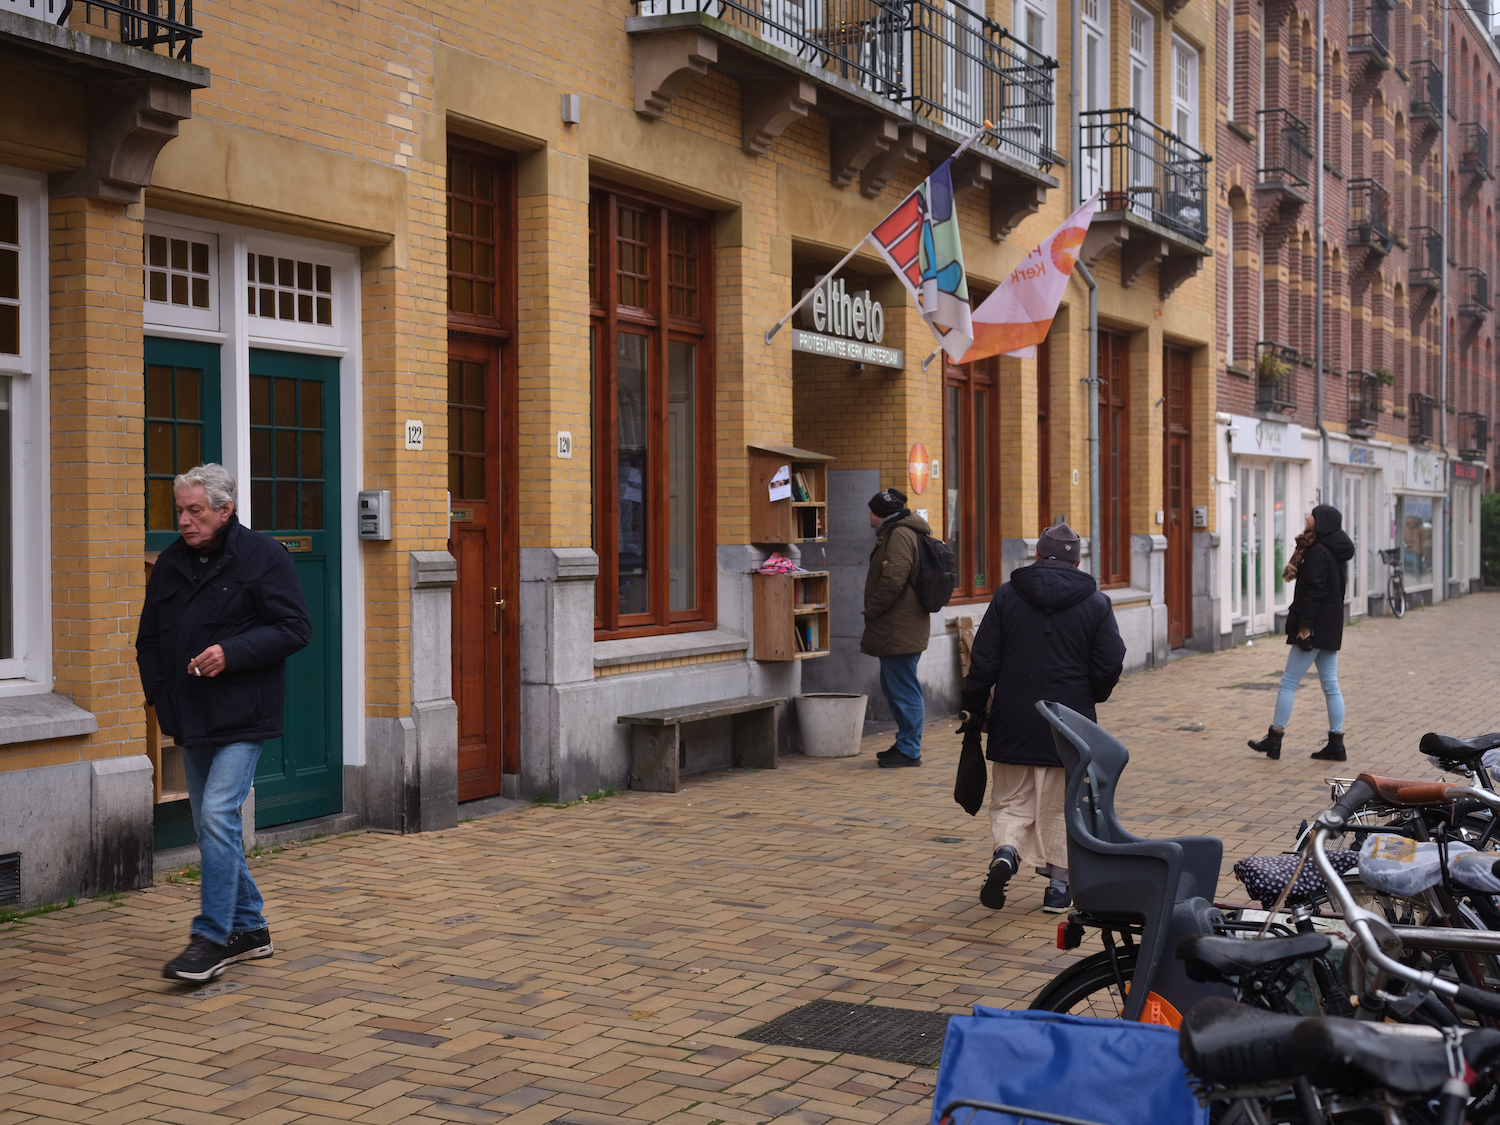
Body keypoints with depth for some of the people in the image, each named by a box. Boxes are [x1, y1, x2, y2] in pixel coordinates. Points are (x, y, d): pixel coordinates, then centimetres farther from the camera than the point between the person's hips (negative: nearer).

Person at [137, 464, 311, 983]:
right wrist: (159, 692, 4)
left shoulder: (263, 556, -7)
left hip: (242, 716, -7)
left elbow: (294, 628, -10)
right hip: (191, 719, 7)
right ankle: (249, 929, 23)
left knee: (218, 815, -16)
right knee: (210, 824, 11)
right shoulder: (170, 563, 11)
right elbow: (149, 638, 18)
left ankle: (212, 938, -10)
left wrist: (232, 653, -21)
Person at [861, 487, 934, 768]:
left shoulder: (899, 535, -14)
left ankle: (909, 750, -2)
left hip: (899, 631, -11)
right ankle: (906, 743, 25)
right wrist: (873, 615, 18)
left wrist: (870, 611, -13)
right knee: (893, 688, 17)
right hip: (899, 629, 11)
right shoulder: (895, 533, 19)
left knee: (903, 689, -6)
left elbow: (893, 581, -23)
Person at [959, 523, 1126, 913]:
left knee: (1011, 800, 11)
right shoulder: (1096, 602, 0)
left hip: (1014, 720, 0)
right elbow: (1110, 665, -2)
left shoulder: (1007, 595, 1)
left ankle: (1006, 851, -16)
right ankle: (1059, 884, 13)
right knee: (1062, 806, 11)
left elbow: (983, 660, -1)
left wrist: (974, 708, 7)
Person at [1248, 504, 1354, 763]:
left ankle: (1274, 740, 3)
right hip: (1331, 629, 9)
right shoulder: (1336, 552, 13)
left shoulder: (1318, 552, -16)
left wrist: (1305, 625, -20)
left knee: (1289, 682, -2)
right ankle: (1336, 744, 8)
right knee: (1331, 685, 9)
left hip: (1316, 626, -9)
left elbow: (1314, 591, -21)